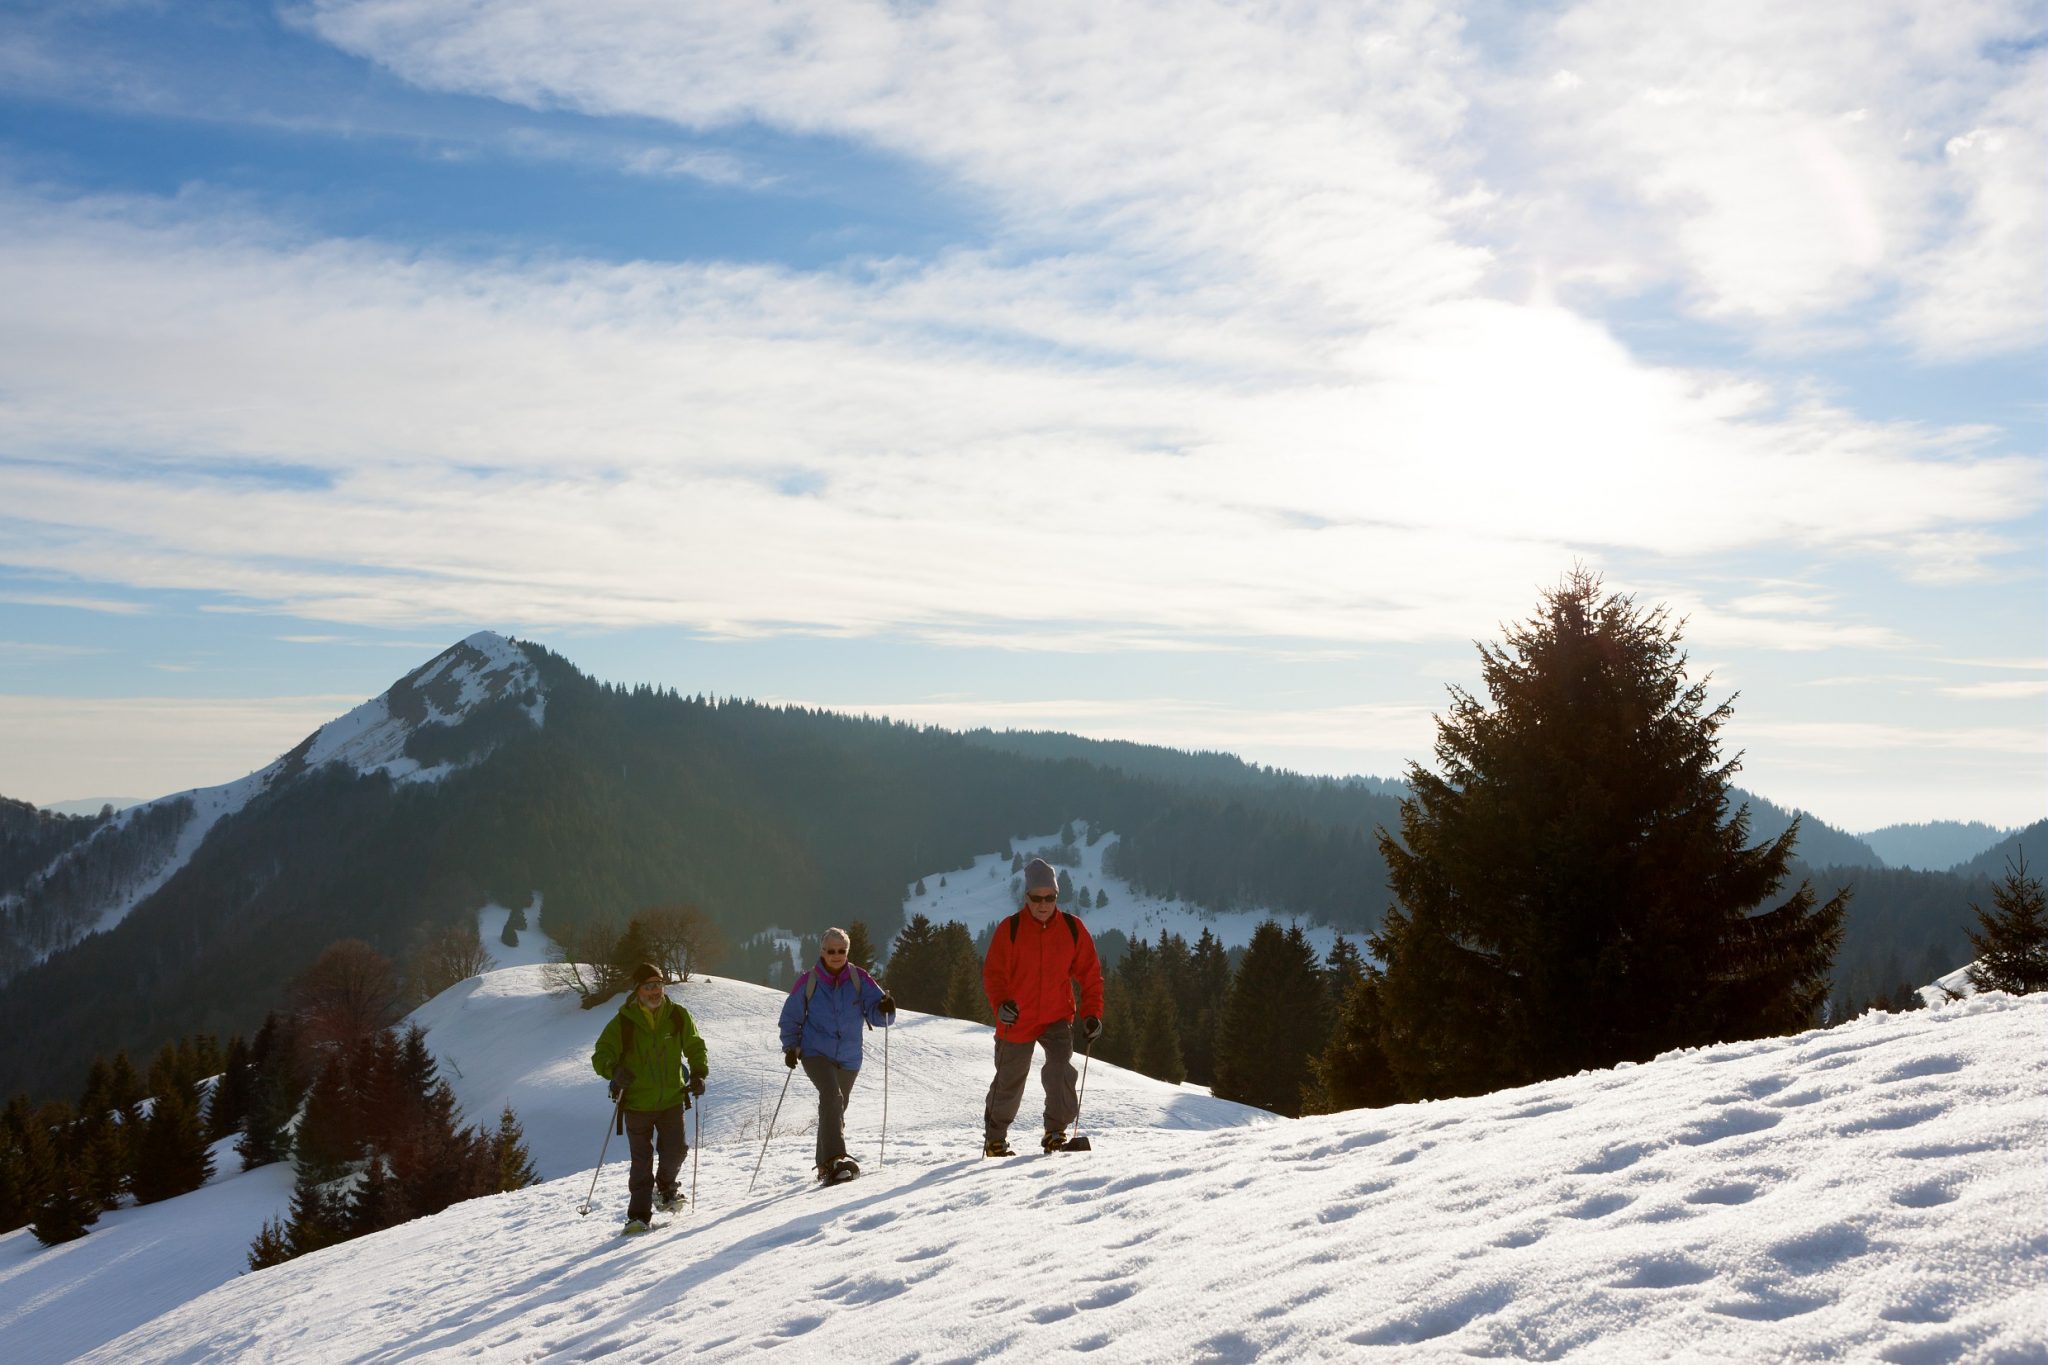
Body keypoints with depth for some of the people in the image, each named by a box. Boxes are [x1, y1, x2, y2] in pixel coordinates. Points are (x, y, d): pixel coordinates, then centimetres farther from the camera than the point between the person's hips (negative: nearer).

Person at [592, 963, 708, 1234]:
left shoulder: (678, 1016, 0)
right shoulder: (622, 1023, -6)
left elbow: (695, 1047, 12)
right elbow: (600, 1056, -7)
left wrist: (698, 1073, -5)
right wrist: (614, 1070, -28)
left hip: (671, 1099, 2)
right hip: (636, 1102, -1)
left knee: (675, 1151, -4)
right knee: (641, 1161, -1)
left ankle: (666, 1186, 27)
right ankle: (639, 1214, 9)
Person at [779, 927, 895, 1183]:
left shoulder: (859, 979, -2)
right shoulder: (807, 982, -4)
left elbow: (876, 1015, -5)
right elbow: (790, 1018, 8)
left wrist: (885, 1009, -27)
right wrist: (790, 1046, -4)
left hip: (849, 1058, 3)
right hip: (816, 1053, -3)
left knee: (836, 1109, 13)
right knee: (832, 1096, -27)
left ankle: (825, 1165, 29)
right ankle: (835, 1158, -35)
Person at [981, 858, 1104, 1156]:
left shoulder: (1073, 928, -5)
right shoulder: (1010, 929, -11)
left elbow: (1090, 974, 2)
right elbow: (993, 973, -9)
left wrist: (1092, 1014, -7)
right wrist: (1001, 1004, -26)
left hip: (1057, 1019, 1)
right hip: (1017, 1021, -1)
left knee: (1060, 1070, -24)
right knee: (1009, 1085, 12)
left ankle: (1056, 1131, -6)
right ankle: (995, 1139, 35)